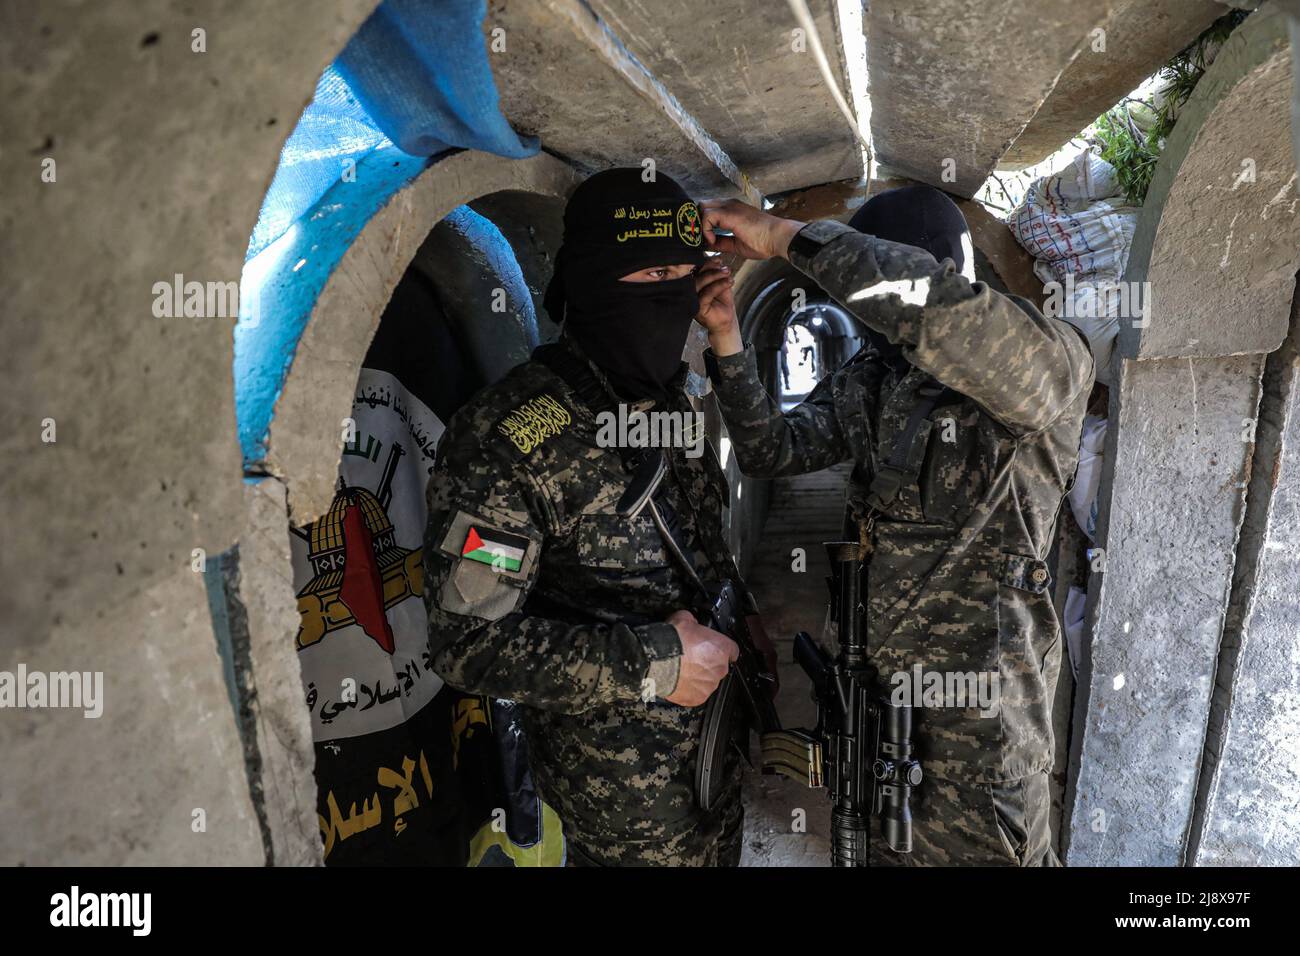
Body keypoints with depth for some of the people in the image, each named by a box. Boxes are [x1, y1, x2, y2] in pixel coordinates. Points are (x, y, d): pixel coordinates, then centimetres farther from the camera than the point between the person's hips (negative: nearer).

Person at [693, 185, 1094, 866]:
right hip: (873, 674, 7)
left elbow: (923, 304, -38)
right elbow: (771, 449, 6)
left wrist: (782, 234, -28)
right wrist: (727, 338, -6)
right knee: (882, 848, 23)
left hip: (979, 701, -6)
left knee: (985, 852, 10)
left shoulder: (1050, 361, -18)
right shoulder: (870, 377, 4)